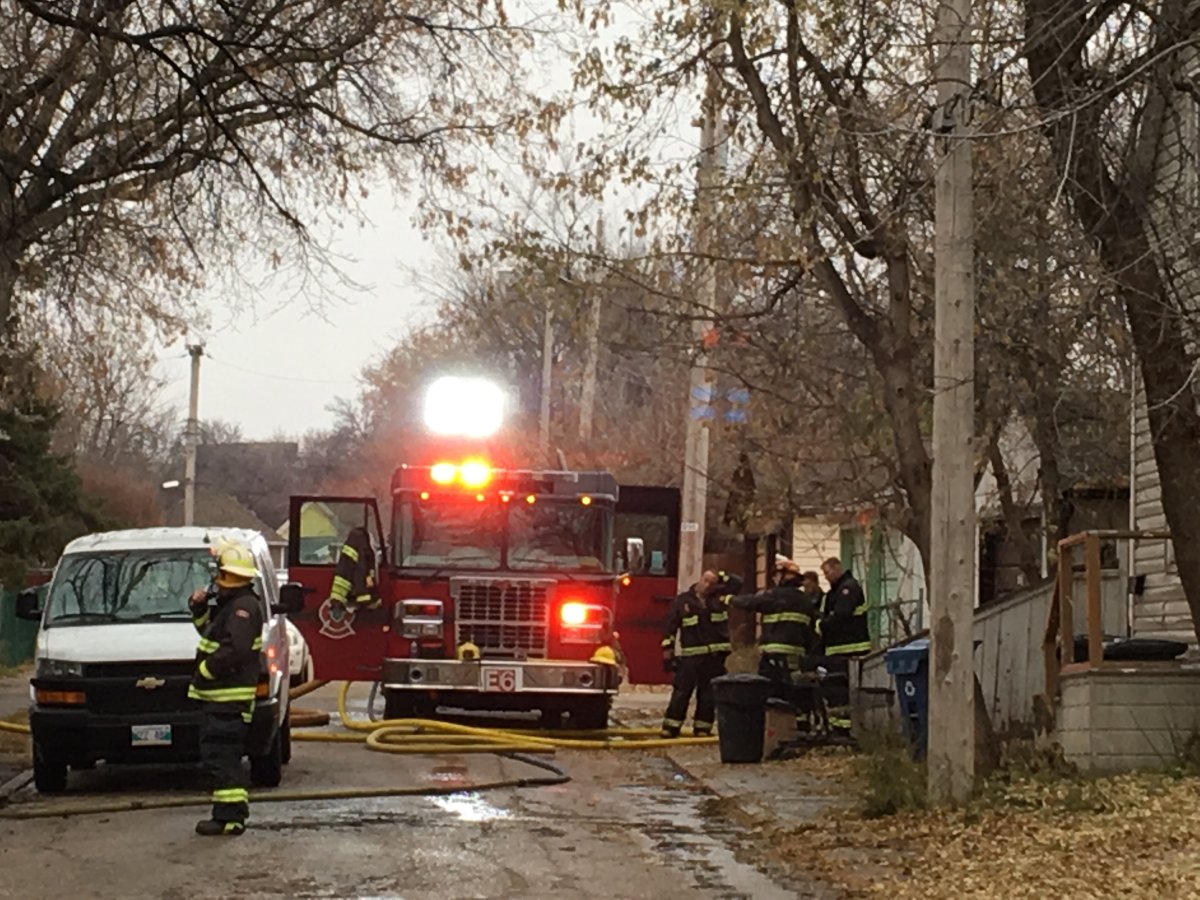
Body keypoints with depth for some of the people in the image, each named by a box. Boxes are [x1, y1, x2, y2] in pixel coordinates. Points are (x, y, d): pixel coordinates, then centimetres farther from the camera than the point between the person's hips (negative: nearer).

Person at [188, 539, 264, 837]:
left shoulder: (243, 607, -16)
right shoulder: (230, 604, 18)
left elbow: (236, 650, -27)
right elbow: (208, 630, 31)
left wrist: (205, 669, -18)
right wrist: (199, 608, 14)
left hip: (228, 697, -11)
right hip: (219, 696, 11)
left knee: (220, 756, -11)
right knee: (222, 756, 16)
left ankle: (229, 817, -11)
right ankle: (234, 811, 23)